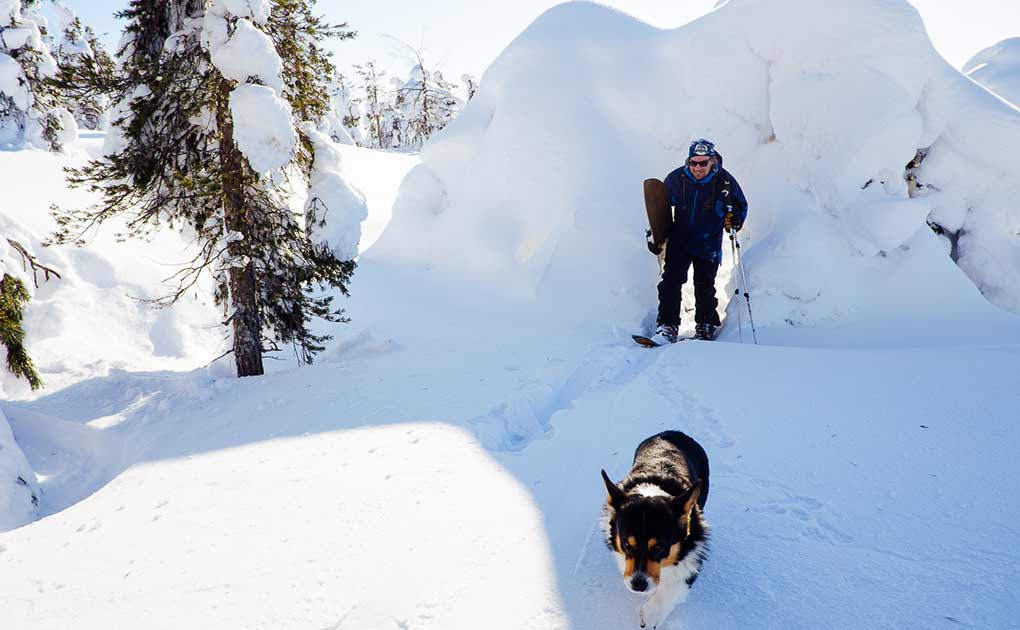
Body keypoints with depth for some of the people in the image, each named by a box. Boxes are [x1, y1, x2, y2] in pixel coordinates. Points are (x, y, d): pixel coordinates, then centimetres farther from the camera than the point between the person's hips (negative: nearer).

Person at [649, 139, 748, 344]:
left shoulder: (725, 181, -12)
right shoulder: (676, 179, -9)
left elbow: (741, 206, 4)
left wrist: (734, 220, -17)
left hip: (709, 245, -1)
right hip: (679, 241, 1)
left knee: (705, 287, 6)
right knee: (671, 282, -9)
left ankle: (705, 327, 25)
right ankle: (668, 327, -5)